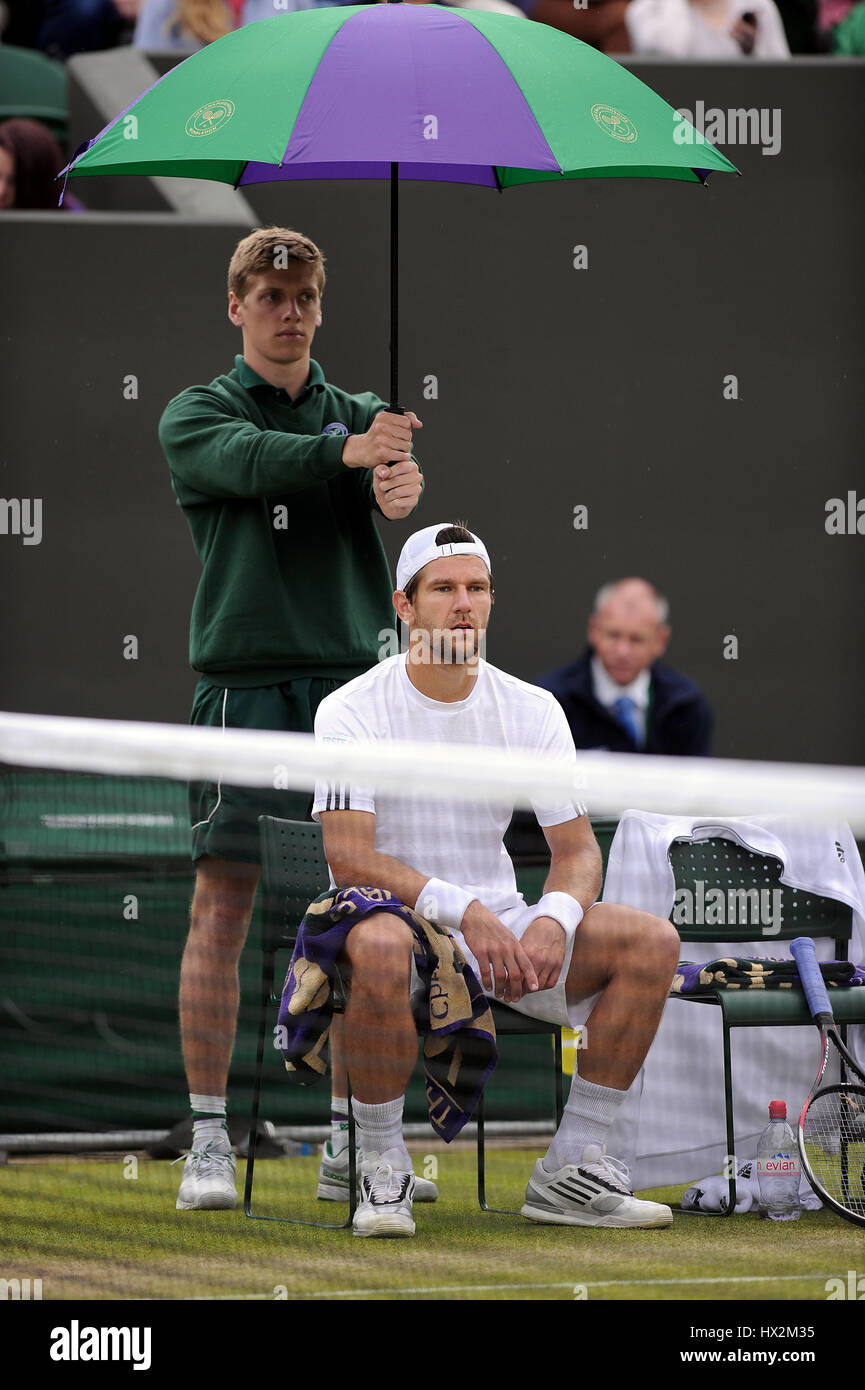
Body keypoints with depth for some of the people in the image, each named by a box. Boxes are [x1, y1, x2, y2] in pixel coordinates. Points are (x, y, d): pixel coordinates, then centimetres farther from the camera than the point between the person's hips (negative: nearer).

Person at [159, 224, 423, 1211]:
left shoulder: (360, 415, 13)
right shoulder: (197, 416, 4)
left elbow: (396, 472, -10)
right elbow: (251, 460, -19)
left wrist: (399, 483, -37)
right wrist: (347, 451, -39)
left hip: (351, 681, 3)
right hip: (242, 684, -3)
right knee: (222, 907, -8)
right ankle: (208, 1138, -6)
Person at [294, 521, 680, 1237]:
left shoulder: (532, 709, 4)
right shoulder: (353, 709, -9)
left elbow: (577, 847, 3)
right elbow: (349, 856, -19)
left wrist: (554, 920, -20)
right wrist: (461, 910, -30)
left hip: (501, 922, 5)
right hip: (393, 911, -5)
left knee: (653, 941, -16)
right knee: (380, 949, -42)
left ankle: (569, 1172, -10)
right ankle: (382, 1165, -21)